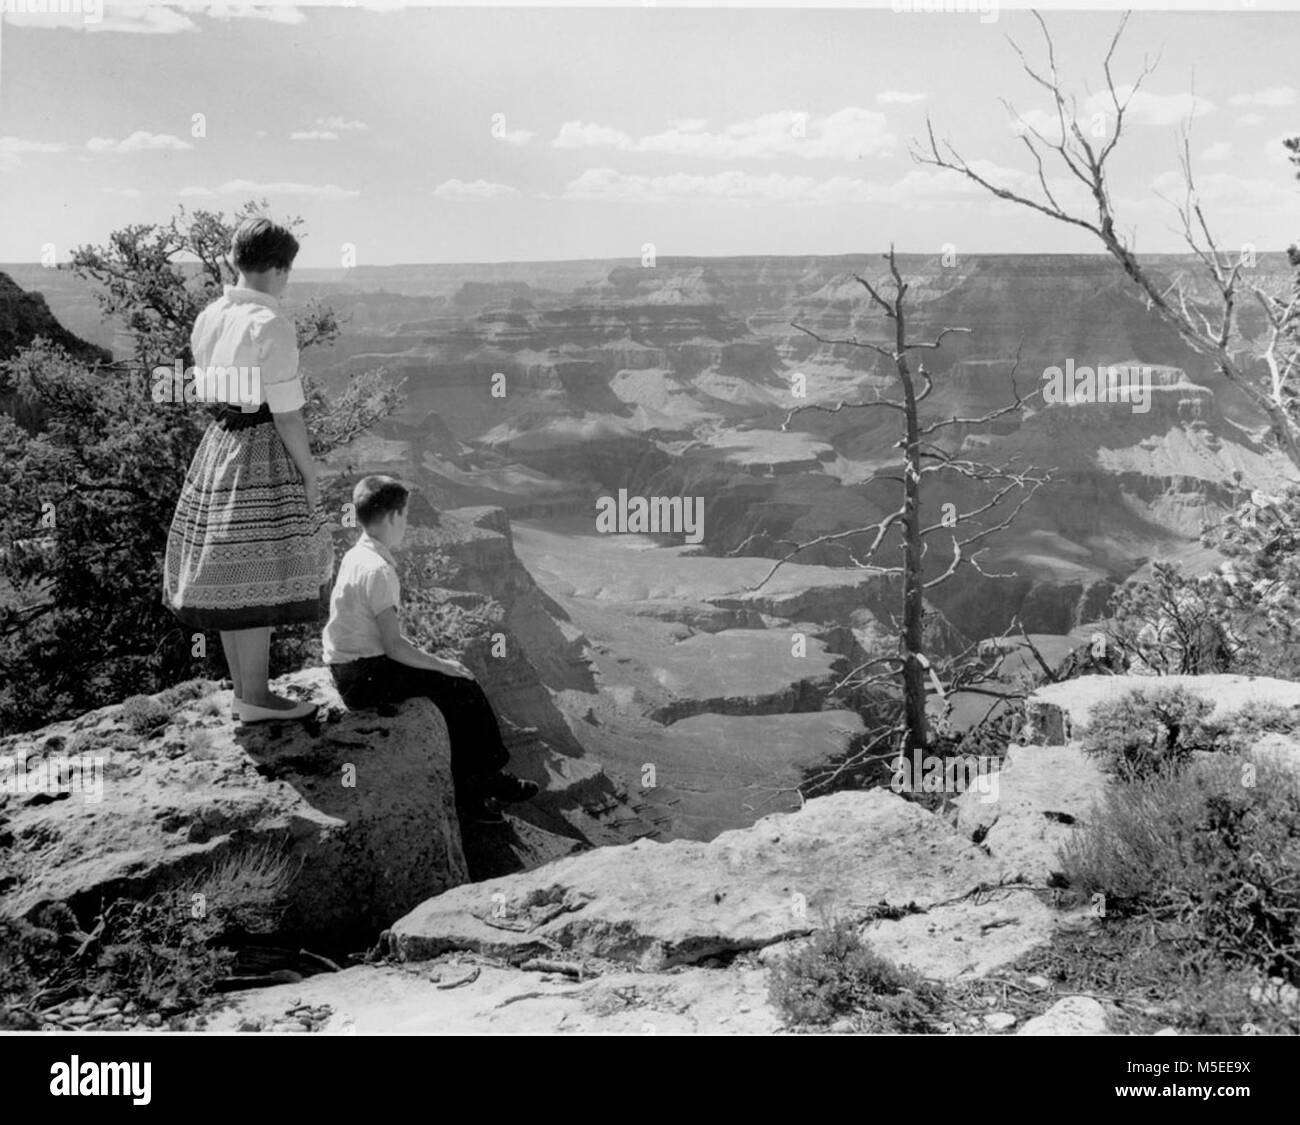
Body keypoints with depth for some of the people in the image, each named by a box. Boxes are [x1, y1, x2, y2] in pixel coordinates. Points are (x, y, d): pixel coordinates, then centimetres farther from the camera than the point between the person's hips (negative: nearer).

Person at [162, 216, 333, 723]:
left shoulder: (208, 318, 7)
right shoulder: (271, 325, -17)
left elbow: (208, 393, 12)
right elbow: (287, 413, -17)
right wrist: (309, 472, -9)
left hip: (218, 443, 8)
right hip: (264, 453, -8)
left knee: (231, 576, 13)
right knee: (260, 578, 0)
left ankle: (242, 690, 24)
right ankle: (255, 698, 7)